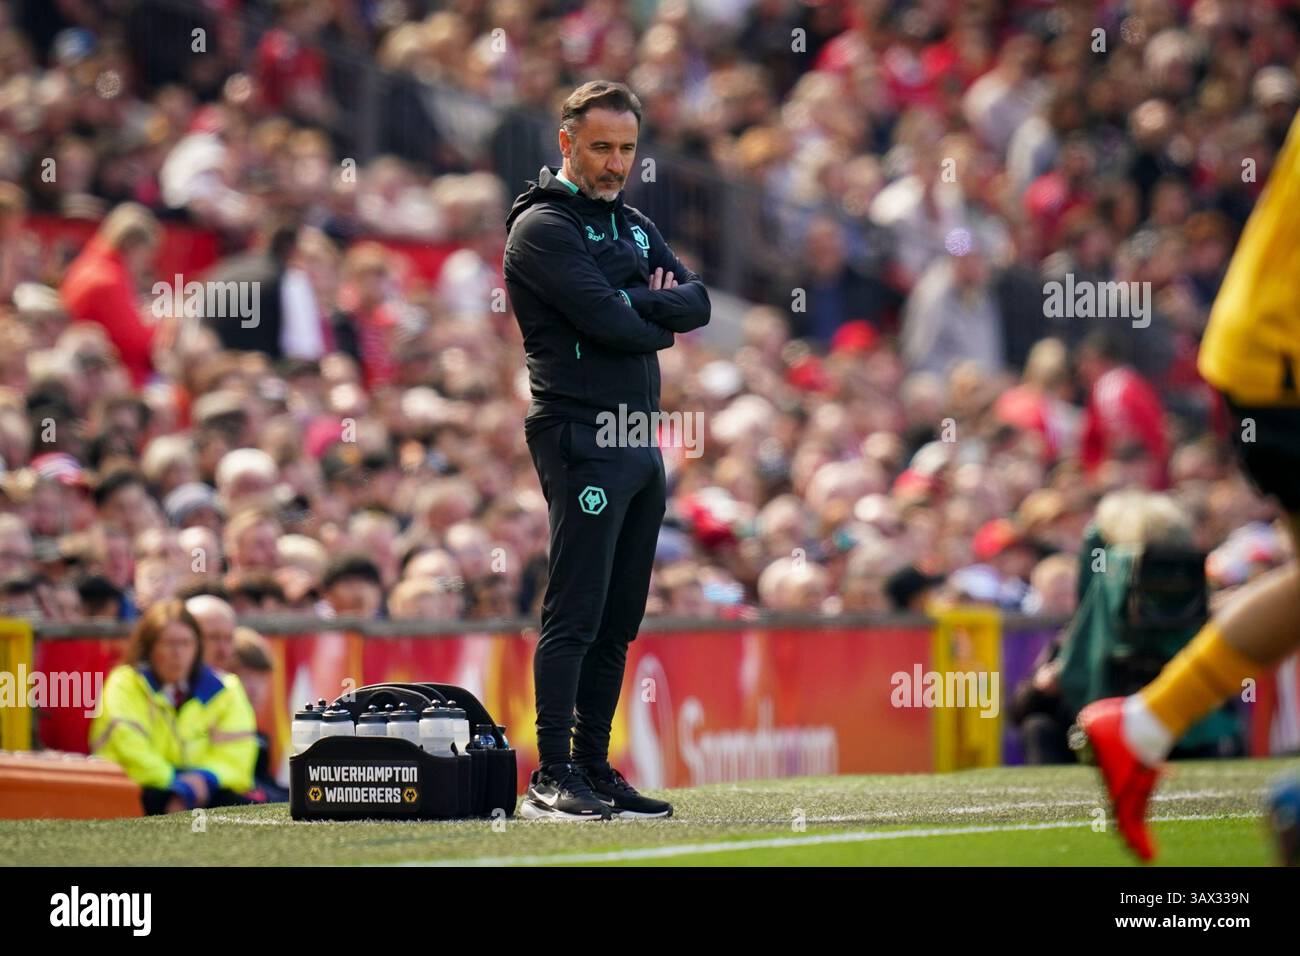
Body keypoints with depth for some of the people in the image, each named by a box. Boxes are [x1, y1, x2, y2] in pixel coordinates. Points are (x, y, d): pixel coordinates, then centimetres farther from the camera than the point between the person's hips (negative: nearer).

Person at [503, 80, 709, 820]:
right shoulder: (542, 227, -6)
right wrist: (661, 322, 1)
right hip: (580, 436, -8)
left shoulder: (635, 225, 19)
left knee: (618, 621, 9)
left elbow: (698, 302, 8)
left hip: (641, 439, 8)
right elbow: (607, 320, -17)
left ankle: (595, 769, 13)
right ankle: (553, 779, -12)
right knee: (575, 616, -12)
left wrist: (634, 302, -9)